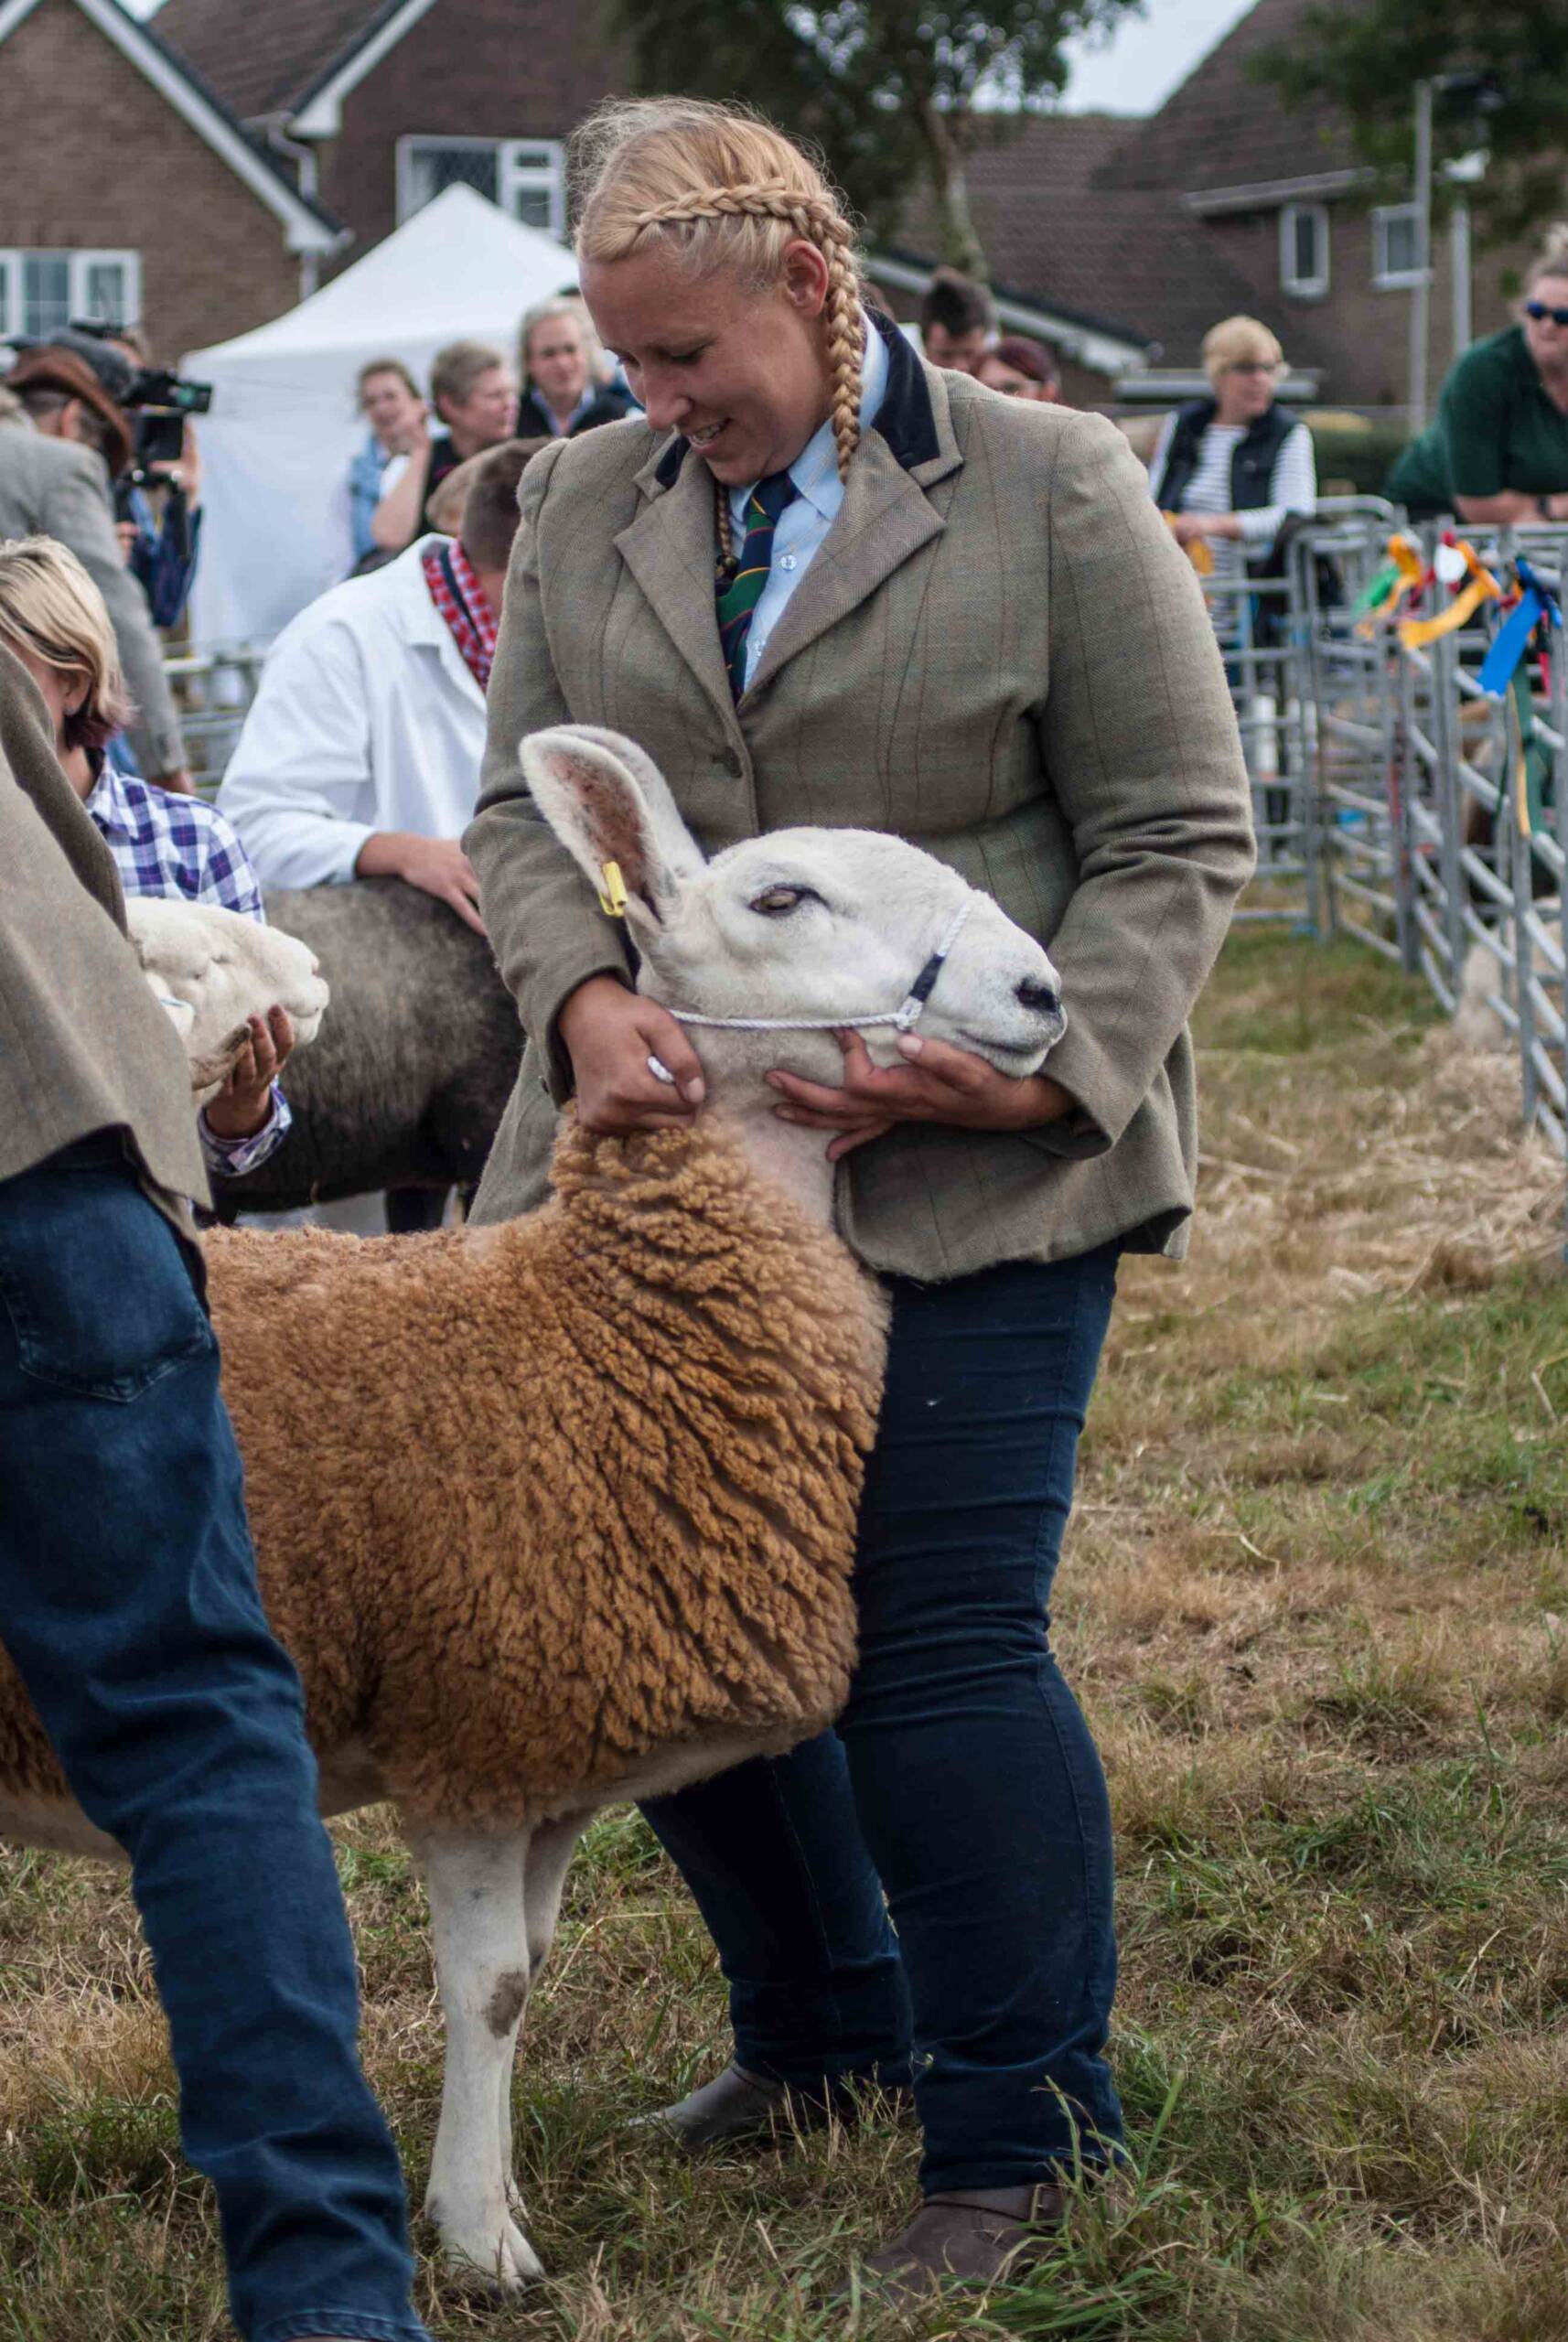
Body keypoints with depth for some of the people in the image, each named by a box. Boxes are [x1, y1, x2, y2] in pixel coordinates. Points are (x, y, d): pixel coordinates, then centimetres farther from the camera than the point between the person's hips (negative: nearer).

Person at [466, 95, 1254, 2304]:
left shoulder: (1053, 492, -2)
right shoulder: (581, 506, 10)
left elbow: (1177, 838, -1)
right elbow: (524, 803, 10)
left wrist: (1045, 1063, -15)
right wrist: (582, 992, -11)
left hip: (974, 1182, -5)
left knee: (941, 1640, -7)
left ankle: (1023, 2126, 9)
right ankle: (827, 2030, 32)